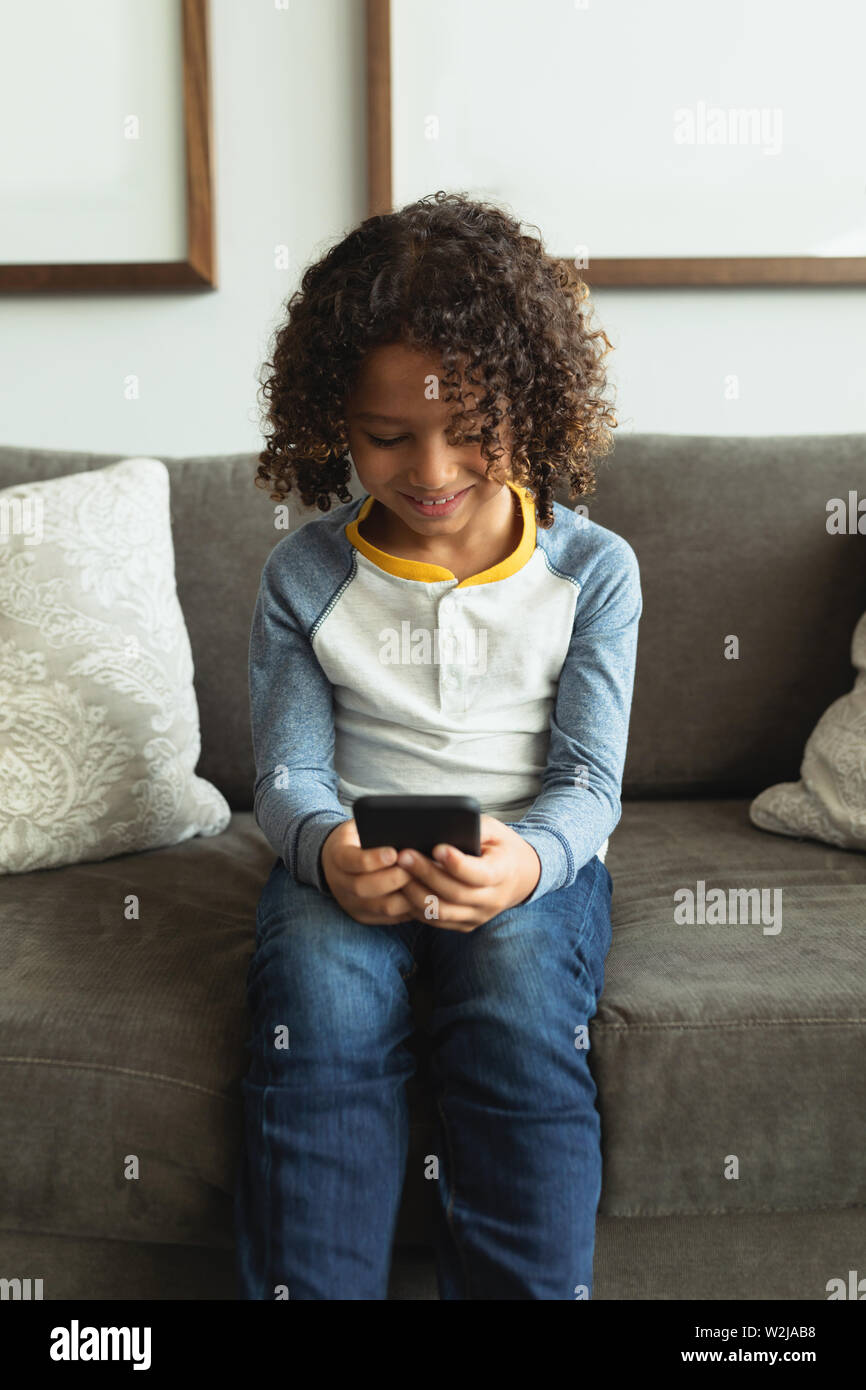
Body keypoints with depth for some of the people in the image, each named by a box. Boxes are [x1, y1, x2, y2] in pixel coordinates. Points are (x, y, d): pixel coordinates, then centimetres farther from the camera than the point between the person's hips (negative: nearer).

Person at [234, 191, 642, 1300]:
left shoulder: (593, 569, -1)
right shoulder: (303, 575, 1)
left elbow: (588, 781, -4)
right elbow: (288, 772, 0)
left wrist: (526, 861, -28)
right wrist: (329, 850, -25)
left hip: (534, 859, 0)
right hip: (348, 862, 1)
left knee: (518, 1000, -31)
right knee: (320, 1001, -30)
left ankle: (521, 1289, -13)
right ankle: (305, 1290, -14)